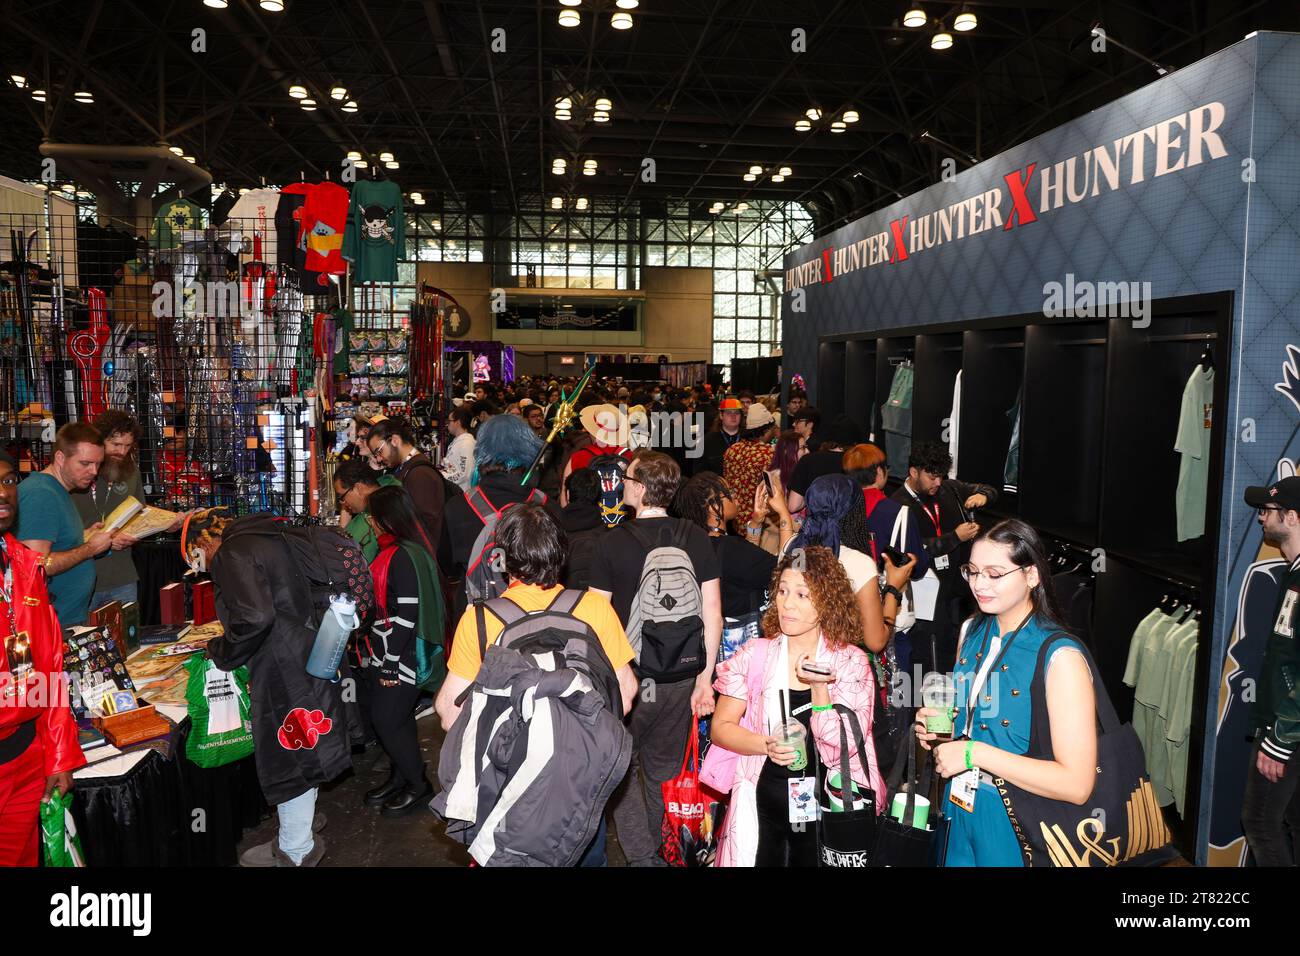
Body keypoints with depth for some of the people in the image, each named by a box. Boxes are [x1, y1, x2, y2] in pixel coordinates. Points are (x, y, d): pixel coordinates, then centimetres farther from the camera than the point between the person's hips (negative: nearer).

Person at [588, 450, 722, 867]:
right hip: (680, 676, 4)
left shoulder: (614, 541, -12)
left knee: (621, 767, 15)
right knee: (663, 770, 20)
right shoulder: (697, 539, -4)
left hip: (629, 675, -3)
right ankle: (657, 852, 35)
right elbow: (712, 614, -3)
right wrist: (704, 679, 5)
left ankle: (641, 856, 8)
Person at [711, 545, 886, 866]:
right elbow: (721, 727, -3)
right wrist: (767, 745, -20)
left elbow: (842, 748, -14)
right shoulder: (754, 654, -4)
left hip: (827, 807, -1)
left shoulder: (851, 662, -8)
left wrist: (819, 687, -27)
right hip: (761, 804, 1)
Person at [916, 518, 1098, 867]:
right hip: (961, 813, 6)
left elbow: (1077, 785, -25)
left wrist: (974, 753, -26)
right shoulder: (972, 632, 0)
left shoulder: (1060, 656, -21)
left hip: (1017, 828, -6)